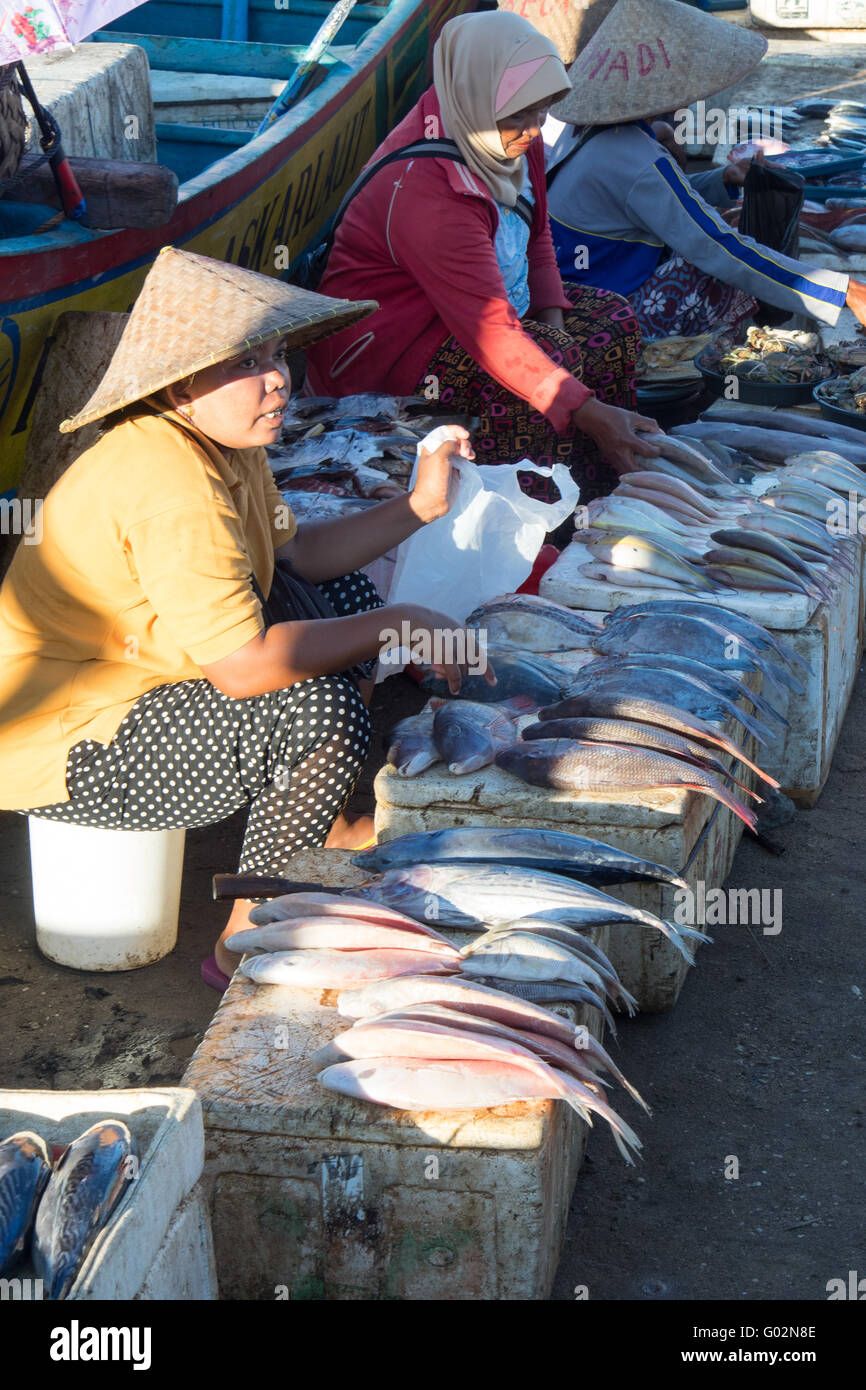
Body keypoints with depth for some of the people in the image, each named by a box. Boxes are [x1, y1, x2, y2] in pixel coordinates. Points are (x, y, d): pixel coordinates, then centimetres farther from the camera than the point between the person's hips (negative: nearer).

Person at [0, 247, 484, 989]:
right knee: (320, 709, -25)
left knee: (342, 594, 15)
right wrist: (401, 625, -23)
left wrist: (418, 506, 2)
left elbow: (297, 556, 12)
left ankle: (329, 829, 25)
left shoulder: (223, 439, 1)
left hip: (123, 673, 11)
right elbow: (244, 666, -33)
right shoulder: (170, 488, -31)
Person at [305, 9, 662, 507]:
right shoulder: (427, 190, -36)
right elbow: (491, 334, -40)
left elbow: (537, 233, 10)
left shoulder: (515, 137, -9)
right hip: (391, 335, -10)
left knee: (614, 320, -1)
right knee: (552, 363, -28)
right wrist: (589, 414, -44)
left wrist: (551, 314, -8)